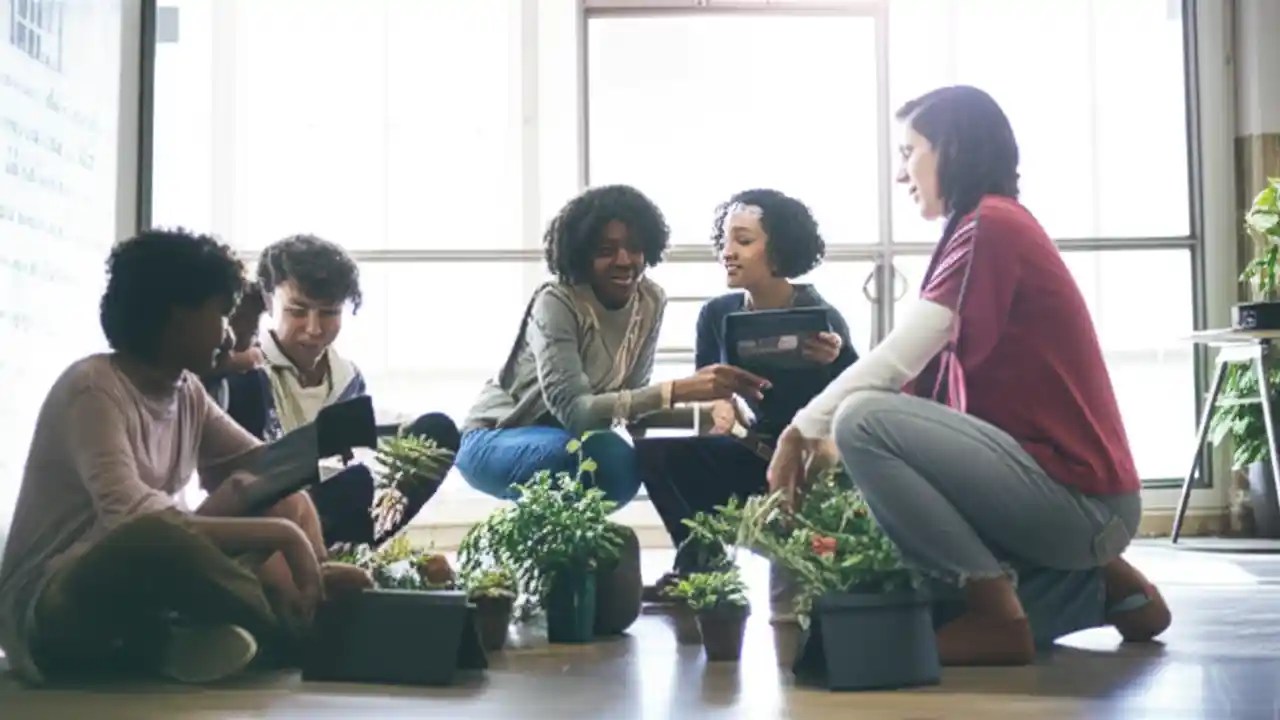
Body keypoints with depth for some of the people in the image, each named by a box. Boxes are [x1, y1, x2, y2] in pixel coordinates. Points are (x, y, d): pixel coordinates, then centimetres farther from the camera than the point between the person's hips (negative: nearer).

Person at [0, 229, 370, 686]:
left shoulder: (187, 390, 5)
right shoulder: (94, 388, -20)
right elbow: (134, 521, -34)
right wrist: (284, 534, -34)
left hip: (142, 592, 9)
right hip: (51, 611, -8)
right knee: (153, 538, -40)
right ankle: (311, 627, -20)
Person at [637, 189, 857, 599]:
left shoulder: (820, 318, -14)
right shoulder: (718, 314, -1)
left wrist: (834, 363, -39)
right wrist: (719, 406, -15)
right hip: (750, 456, 4)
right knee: (654, 452, -18)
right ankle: (700, 561, -7)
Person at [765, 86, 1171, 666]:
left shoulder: (989, 225, -13)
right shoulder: (995, 228, 19)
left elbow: (897, 359, -20)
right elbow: (920, 375, 15)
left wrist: (805, 427, -8)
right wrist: (826, 433, 6)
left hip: (1075, 493, -10)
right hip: (1062, 490, 10)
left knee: (864, 419, -22)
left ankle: (995, 615, -13)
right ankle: (1100, 584, 14)